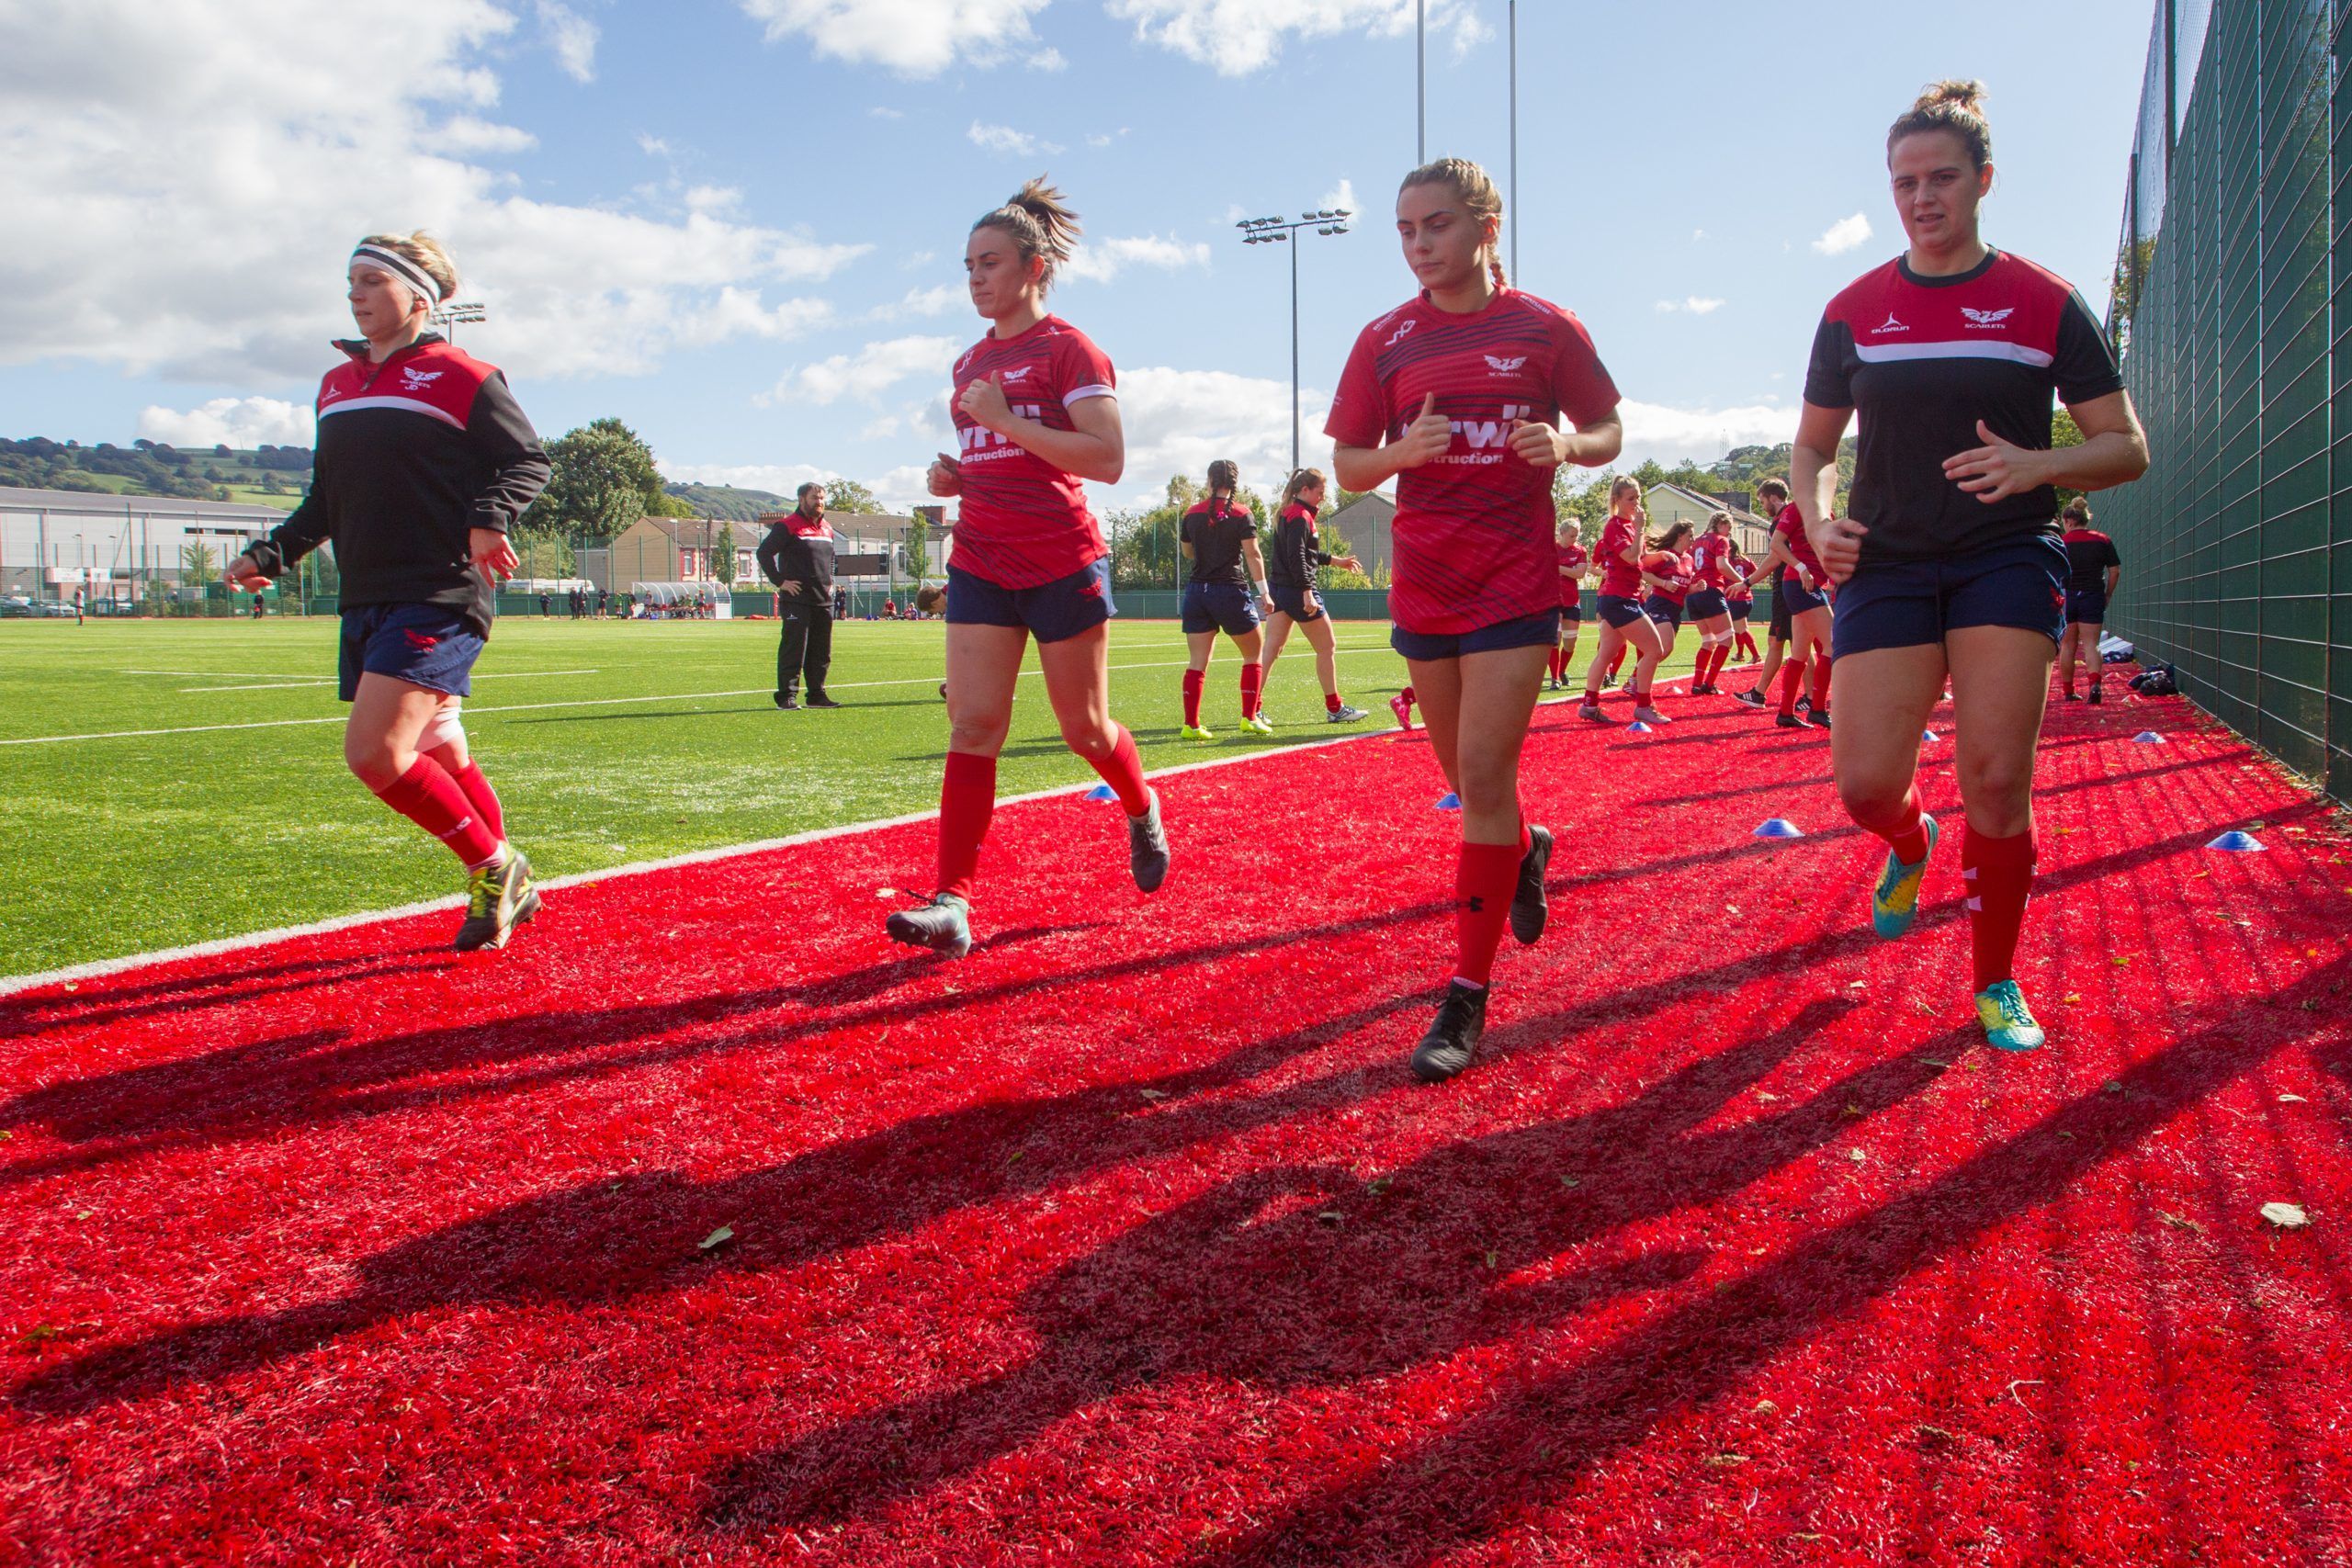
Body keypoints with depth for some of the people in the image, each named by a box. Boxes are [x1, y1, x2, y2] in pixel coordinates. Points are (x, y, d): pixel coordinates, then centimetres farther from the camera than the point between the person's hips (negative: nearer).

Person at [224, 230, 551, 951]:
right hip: (367, 603, 8)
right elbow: (325, 500, 26)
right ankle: (506, 890, 26)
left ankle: (493, 865, 1)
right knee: (439, 760, 11)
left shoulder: (459, 375, -3)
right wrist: (272, 554, 13)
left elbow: (528, 459, -3)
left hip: (440, 599, -8)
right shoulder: (336, 385, 19)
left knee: (374, 753, -18)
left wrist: (488, 517, -20)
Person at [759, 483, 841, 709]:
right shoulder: (787, 526, -6)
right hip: (796, 600, -7)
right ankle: (787, 696, -5)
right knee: (793, 649, -8)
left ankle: (817, 694, 17)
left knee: (821, 652, 9)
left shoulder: (827, 529, 17)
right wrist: (779, 581, -12)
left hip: (824, 601, 7)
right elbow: (763, 552, -9)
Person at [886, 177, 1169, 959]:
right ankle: (952, 903, -10)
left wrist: (1007, 422, -17)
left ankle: (1143, 813, 39)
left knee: (1085, 728, 6)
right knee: (972, 725, -6)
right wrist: (954, 476, 8)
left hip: (1062, 565, -5)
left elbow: (1107, 459, -15)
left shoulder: (1067, 349, -5)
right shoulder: (971, 363, 16)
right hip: (980, 565, 6)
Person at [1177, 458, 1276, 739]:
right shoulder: (1241, 515, -4)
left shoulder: (1192, 513, 6)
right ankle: (1249, 718, 7)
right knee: (1254, 653, 12)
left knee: (1197, 661, 3)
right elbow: (1252, 555, -10)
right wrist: (1264, 594, -9)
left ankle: (1191, 724, -3)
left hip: (1197, 590, 3)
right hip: (1231, 590, -3)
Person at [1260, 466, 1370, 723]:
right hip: (1297, 590, -9)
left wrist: (1335, 560, 29)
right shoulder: (1301, 516, -13)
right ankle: (1334, 708, 12)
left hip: (1277, 587, 9)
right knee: (1327, 648, 4)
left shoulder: (1286, 514, 16)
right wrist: (1307, 592, -26)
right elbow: (1297, 558, -22)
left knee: (1271, 649, 5)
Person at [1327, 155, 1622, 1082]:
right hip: (1424, 585, 4)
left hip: (1515, 584, -3)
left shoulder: (1546, 328, -1)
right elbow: (1347, 468, 6)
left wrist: (1565, 447, -15)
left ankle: (1467, 997, -4)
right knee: (1469, 780, 14)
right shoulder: (1386, 340, 5)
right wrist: (1403, 450, -15)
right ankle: (1524, 853, 49)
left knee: (1483, 777, -12)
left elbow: (1607, 432, 8)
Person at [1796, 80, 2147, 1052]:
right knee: (1865, 782, -9)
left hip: (2008, 560, -1)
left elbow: (2127, 447, 4)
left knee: (1996, 778, -9)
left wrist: (2035, 464, -17)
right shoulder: (1855, 311, 7)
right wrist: (1819, 523, -7)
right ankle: (1912, 845, 31)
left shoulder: (2045, 303, 2)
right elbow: (1812, 449, 14)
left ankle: (1997, 984, 12)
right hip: (1887, 565, 2)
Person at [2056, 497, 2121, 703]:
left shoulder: (2060, 542, -2)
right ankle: (2096, 682, -23)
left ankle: (2067, 690, 13)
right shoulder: (2103, 541, 2)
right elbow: (2115, 571, 1)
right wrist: (2107, 595, 11)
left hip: (2066, 598, 0)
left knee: (2068, 645, 9)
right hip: (2093, 597, 0)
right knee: (2091, 644, 0)